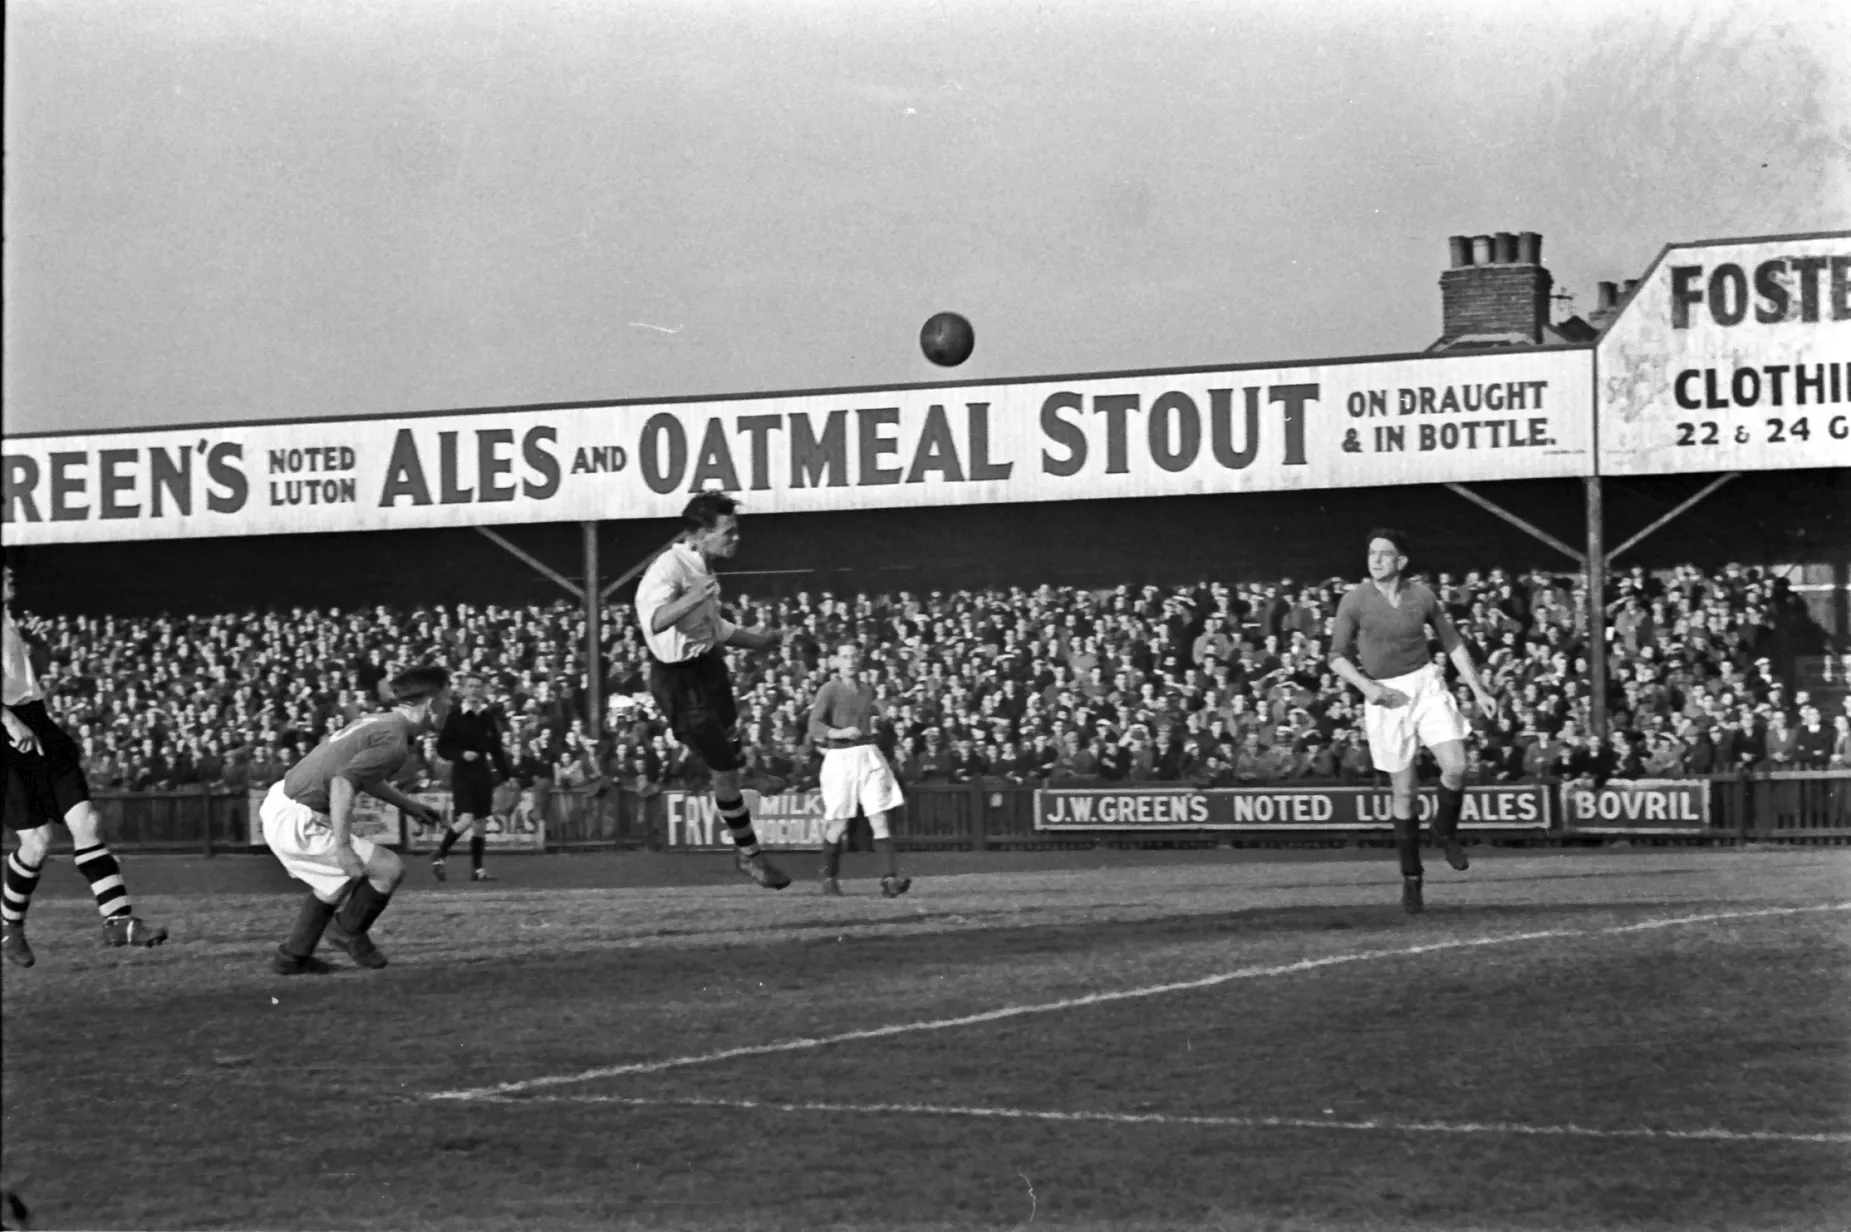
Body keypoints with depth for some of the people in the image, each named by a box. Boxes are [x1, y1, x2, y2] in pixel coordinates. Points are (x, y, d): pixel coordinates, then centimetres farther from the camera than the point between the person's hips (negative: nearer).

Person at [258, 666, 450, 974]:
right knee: (390, 868, -6)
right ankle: (349, 931, 17)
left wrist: (407, 804, 33)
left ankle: (293, 956, 33)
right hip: (297, 823, -10)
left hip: (280, 801, 10)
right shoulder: (395, 743, -18)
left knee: (340, 874, 29)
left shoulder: (378, 721, 11)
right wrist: (343, 847, -30)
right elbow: (343, 781, -29)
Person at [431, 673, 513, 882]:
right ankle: (438, 859, -3)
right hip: (462, 773, -5)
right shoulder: (456, 716, -6)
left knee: (481, 823, 6)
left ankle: (477, 869, 14)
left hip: (483, 772, 5)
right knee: (465, 819, -18)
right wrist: (461, 754, -19)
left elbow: (496, 749, 14)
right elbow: (442, 747, -4)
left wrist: (508, 775, 11)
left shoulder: (488, 717, 7)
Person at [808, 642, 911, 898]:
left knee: (879, 820, -10)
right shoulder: (829, 690, -3)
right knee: (839, 826, 1)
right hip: (840, 759, -4)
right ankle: (828, 879, 21)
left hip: (868, 756, 4)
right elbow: (815, 726, -12)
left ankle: (889, 879, -20)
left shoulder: (867, 690, 14)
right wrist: (841, 733, -26)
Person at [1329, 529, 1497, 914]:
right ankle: (1411, 879, 12)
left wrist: (1479, 689, 8)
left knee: (1455, 766, -17)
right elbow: (1337, 657, -2)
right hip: (1386, 697, -1)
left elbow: (1453, 643, 12)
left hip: (1426, 684, 2)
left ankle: (1445, 830, 15)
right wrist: (1369, 687, -18)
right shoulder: (1354, 601, -6)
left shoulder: (1422, 596, 1)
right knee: (1404, 791, -1)